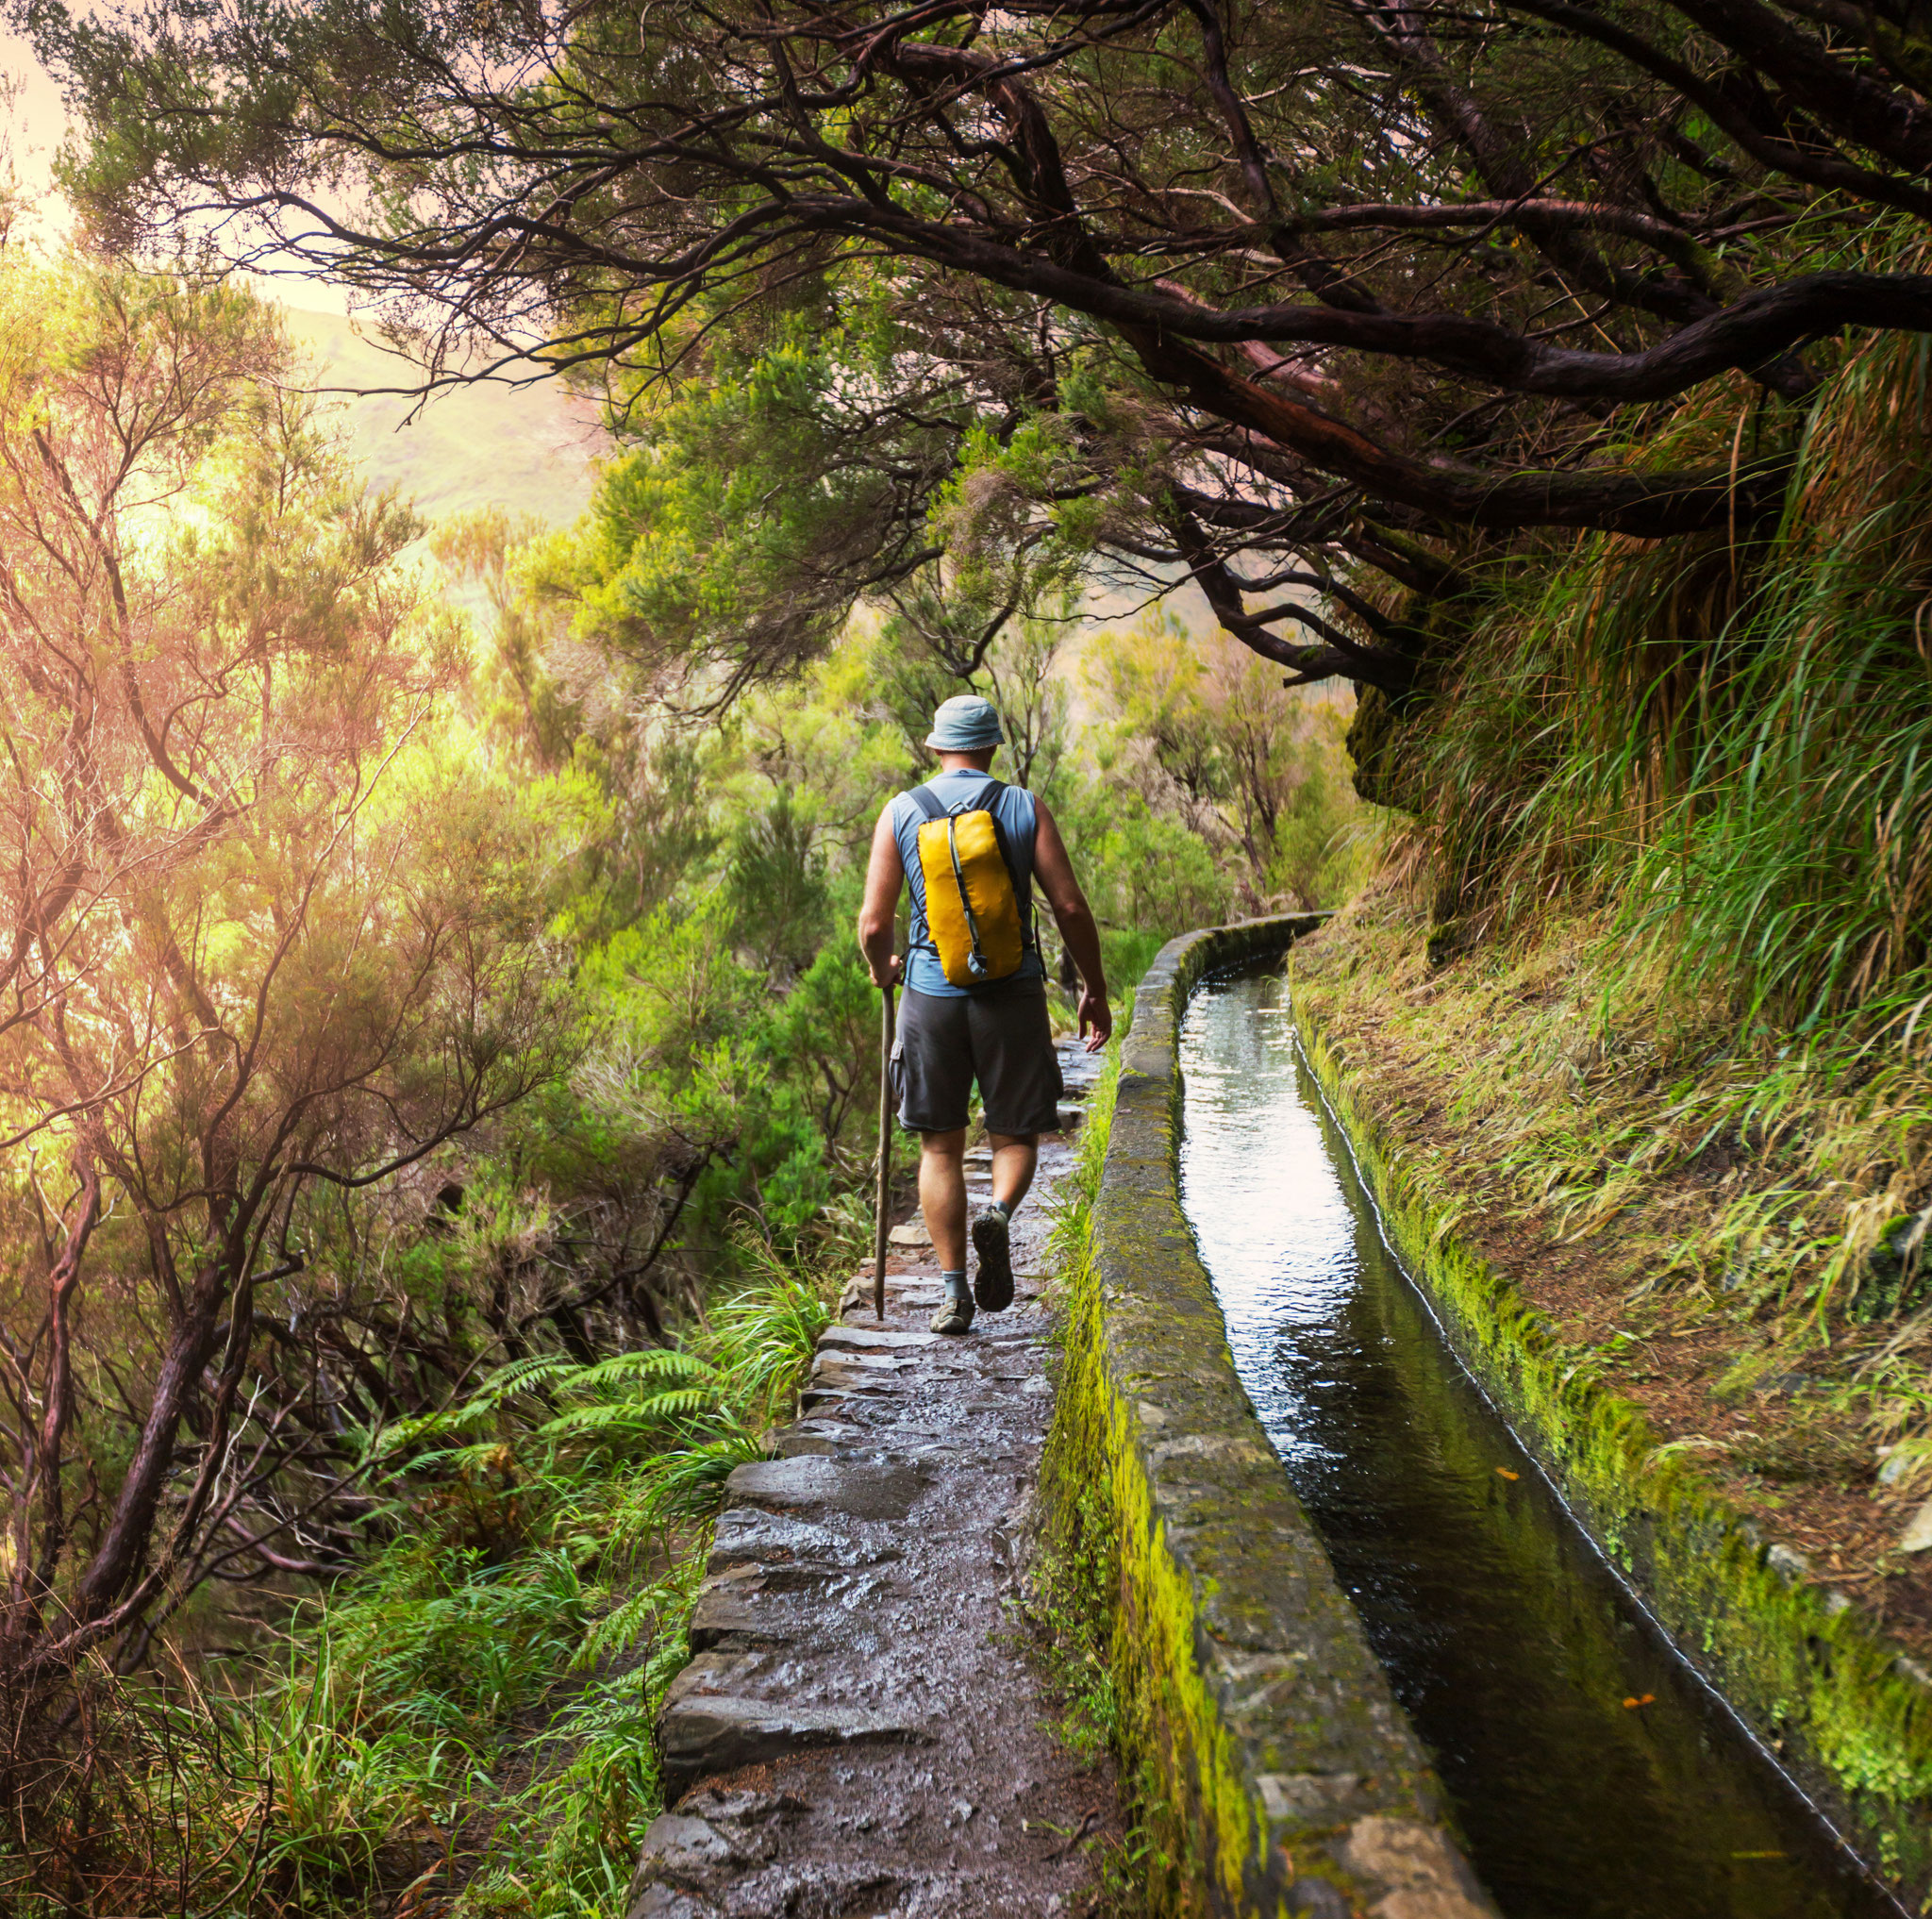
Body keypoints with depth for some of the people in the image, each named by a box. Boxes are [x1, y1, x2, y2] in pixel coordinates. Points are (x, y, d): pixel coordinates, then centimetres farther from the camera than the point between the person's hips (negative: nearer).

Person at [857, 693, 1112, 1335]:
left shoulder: (900, 813, 1)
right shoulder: (1026, 808, -1)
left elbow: (874, 925, -3)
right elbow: (1071, 907, -4)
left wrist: (882, 968, 19)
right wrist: (1094, 989, 7)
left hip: (932, 992, 1)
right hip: (1012, 992, -1)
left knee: (940, 1145, 12)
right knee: (1016, 1134, 14)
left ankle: (954, 1291, 9)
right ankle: (998, 1215, -16)